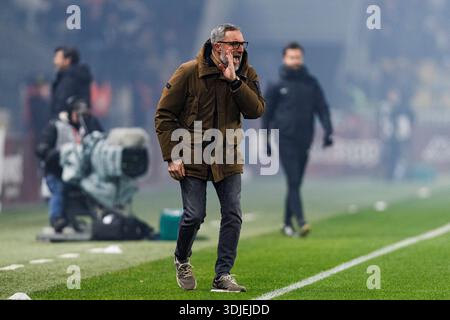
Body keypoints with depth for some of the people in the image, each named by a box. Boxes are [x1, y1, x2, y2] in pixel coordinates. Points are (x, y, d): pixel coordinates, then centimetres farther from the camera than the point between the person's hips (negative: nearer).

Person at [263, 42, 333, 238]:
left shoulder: (311, 84, 9)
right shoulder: (277, 85, 2)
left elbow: (322, 108, 8)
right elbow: (267, 112, 6)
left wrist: (328, 131, -6)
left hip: (304, 140, 3)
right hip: (285, 139, -3)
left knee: (296, 183, 9)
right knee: (293, 181, -13)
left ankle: (287, 223, 19)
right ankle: (301, 222, -21)